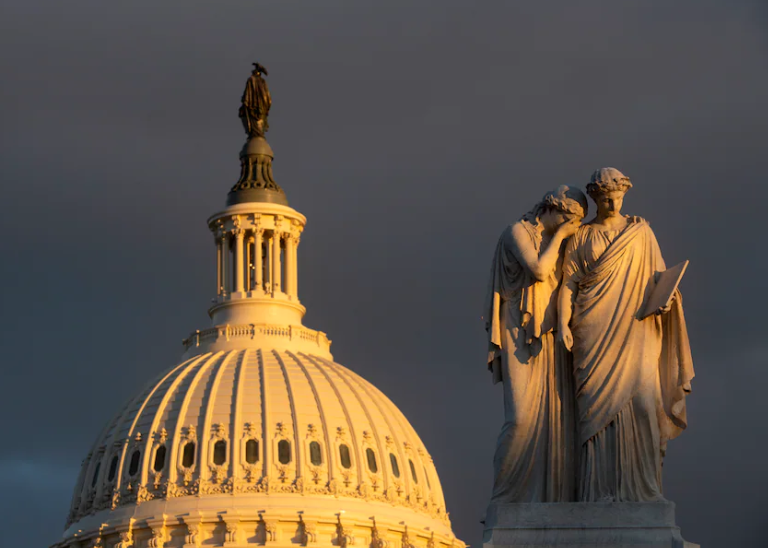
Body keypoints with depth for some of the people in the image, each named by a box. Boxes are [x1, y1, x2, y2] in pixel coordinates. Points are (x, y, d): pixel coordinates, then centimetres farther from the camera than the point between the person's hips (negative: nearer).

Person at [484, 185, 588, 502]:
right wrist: (560, 235, -8)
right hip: (522, 336, -7)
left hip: (550, 338, 7)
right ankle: (504, 500, -10)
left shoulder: (557, 242, 18)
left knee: (555, 417, -4)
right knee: (522, 416, -16)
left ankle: (549, 497, -7)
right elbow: (539, 270, -18)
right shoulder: (517, 233, -3)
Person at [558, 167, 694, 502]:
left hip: (633, 330, 0)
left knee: (638, 398, -11)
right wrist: (563, 324, -11)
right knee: (598, 403, -8)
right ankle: (602, 488, -8)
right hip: (594, 333, 0)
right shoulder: (580, 237, 10)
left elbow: (658, 277, 7)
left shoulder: (640, 231, 11)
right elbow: (569, 283, 3)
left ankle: (640, 486, -7)